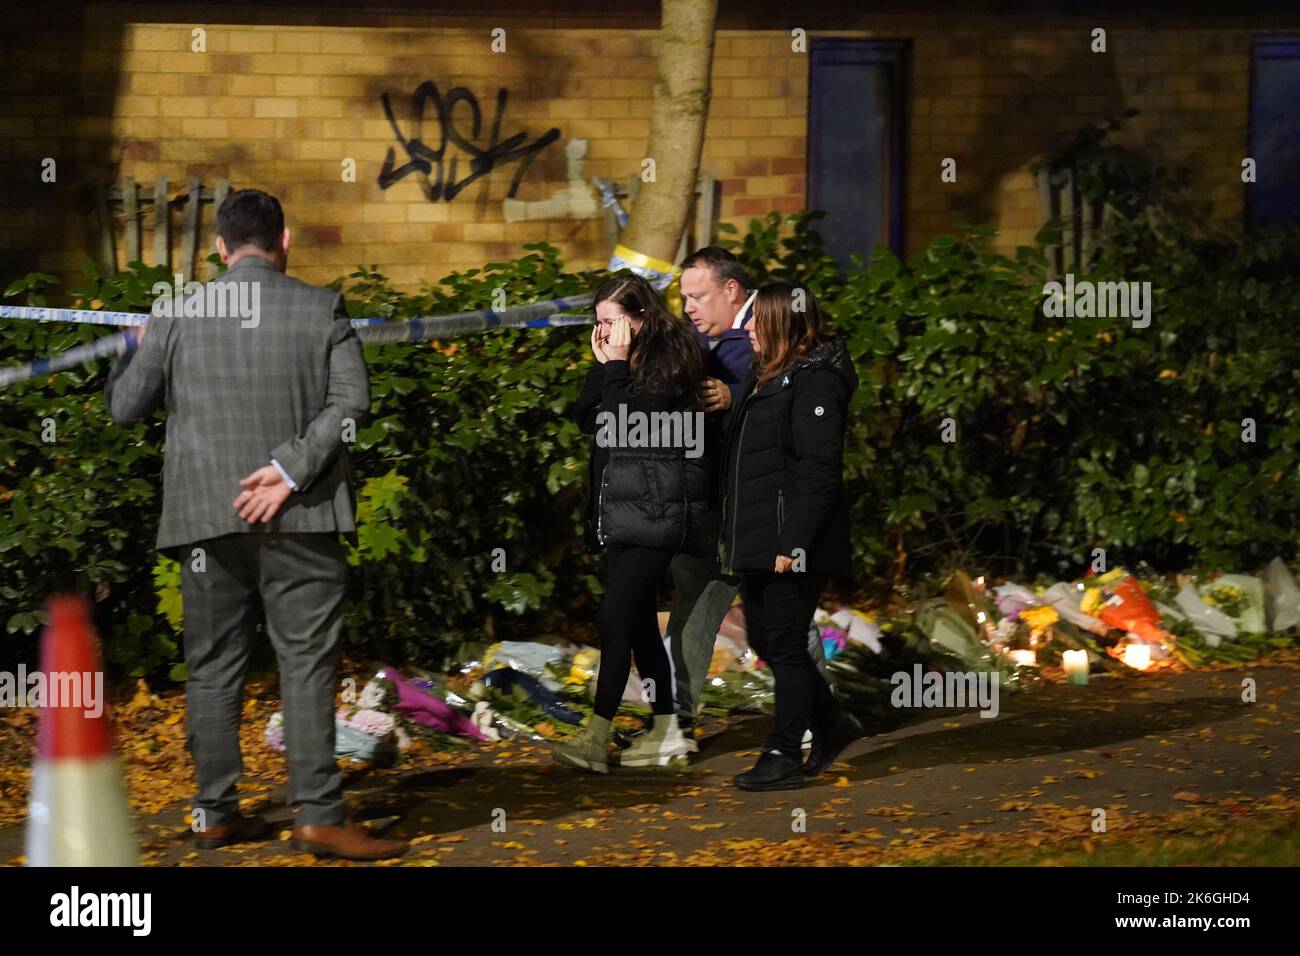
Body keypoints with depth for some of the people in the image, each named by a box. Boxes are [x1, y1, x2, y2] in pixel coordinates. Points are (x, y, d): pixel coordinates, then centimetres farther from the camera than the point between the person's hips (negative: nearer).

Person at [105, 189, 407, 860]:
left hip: (207, 518, 2)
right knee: (307, 662, -2)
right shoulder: (321, 309, 0)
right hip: (299, 517, -2)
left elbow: (123, 407, 9)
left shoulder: (176, 316, 3)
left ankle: (215, 813, 13)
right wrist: (291, 470, -13)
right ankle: (318, 815, -8)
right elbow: (351, 401, -11)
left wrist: (134, 351, 28)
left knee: (214, 666, 10)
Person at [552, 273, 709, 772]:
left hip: (654, 511, -9)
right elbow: (586, 417, 7)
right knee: (638, 620, 10)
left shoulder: (667, 360, -11)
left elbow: (627, 424, -19)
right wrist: (602, 364, -2)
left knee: (615, 617, -14)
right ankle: (666, 731, 17)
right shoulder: (621, 361, 14)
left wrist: (618, 365, -15)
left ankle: (597, 736, -18)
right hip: (621, 508, 9)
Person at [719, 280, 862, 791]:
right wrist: (736, 535, 18)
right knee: (763, 639, 15)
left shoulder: (816, 381, -15)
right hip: (759, 539, 10)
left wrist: (793, 543, -23)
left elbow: (818, 470, -20)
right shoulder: (765, 375, 15)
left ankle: (784, 755, 6)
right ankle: (830, 724, 29)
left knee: (785, 646, -2)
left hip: (793, 543, -10)